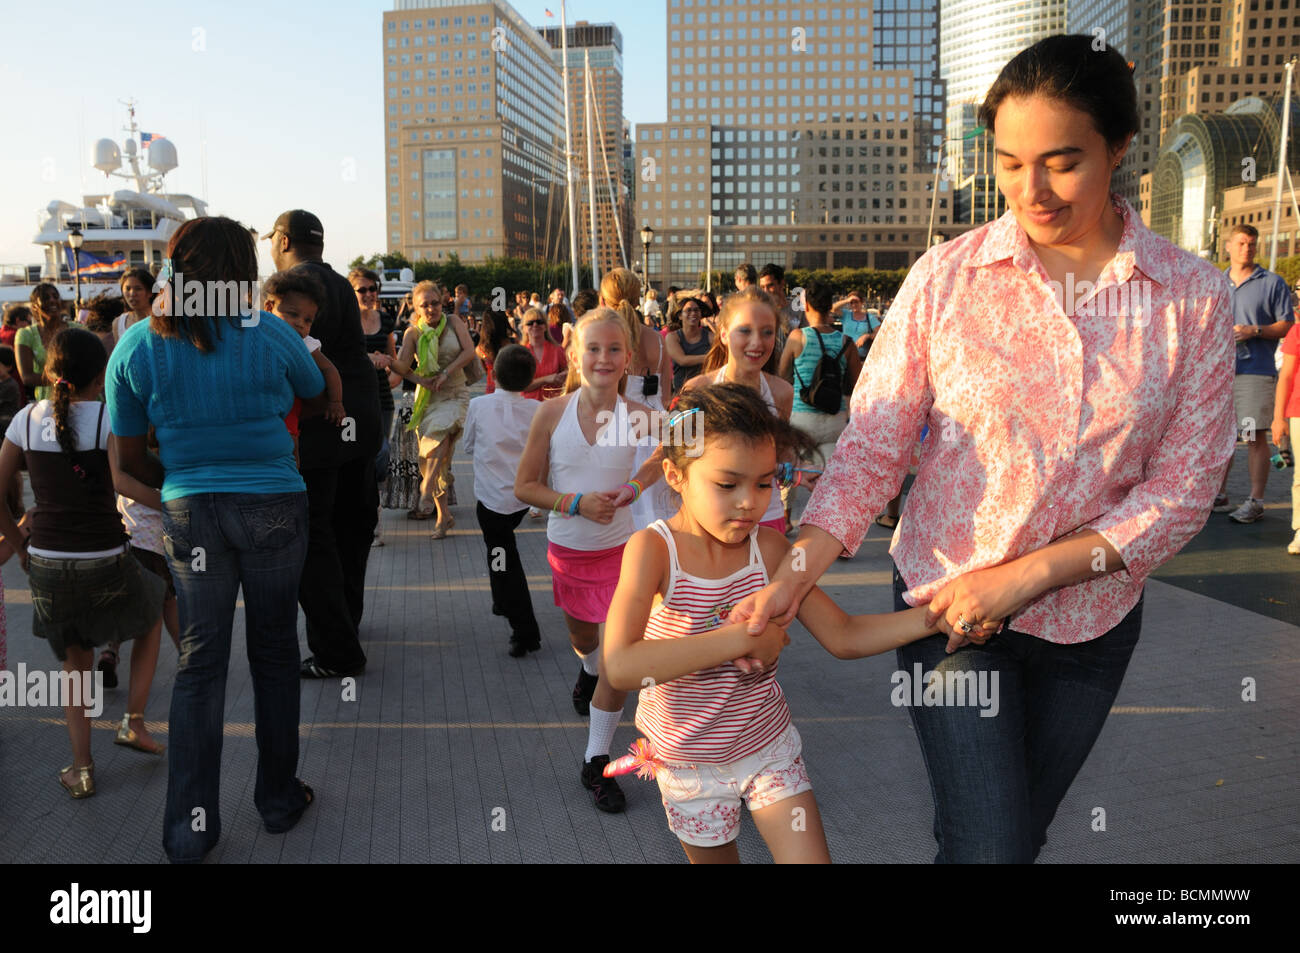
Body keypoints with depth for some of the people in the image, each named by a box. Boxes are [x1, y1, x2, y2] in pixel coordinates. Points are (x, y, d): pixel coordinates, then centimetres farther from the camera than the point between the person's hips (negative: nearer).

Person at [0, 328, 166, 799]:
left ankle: (81, 768, 22)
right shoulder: (110, 417, -10)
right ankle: (134, 722, 23)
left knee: (76, 661, 25)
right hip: (106, 566, -4)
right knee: (152, 614, 28)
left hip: (46, 566, 4)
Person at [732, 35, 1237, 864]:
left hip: (1092, 616, 3)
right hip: (946, 603, -2)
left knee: (1022, 832, 21)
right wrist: (793, 577, -22)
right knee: (988, 845, -4)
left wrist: (1022, 576, -17)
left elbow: (1182, 491, -8)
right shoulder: (946, 279, -11)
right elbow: (872, 447, -10)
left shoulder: (1195, 296, -8)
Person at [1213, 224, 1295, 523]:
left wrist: (1254, 331, -14)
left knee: (1254, 437, -6)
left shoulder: (1272, 283, 2)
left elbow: (1288, 325, -1)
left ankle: (1255, 501, -1)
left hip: (1255, 371, -5)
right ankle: (1219, 495, 19)